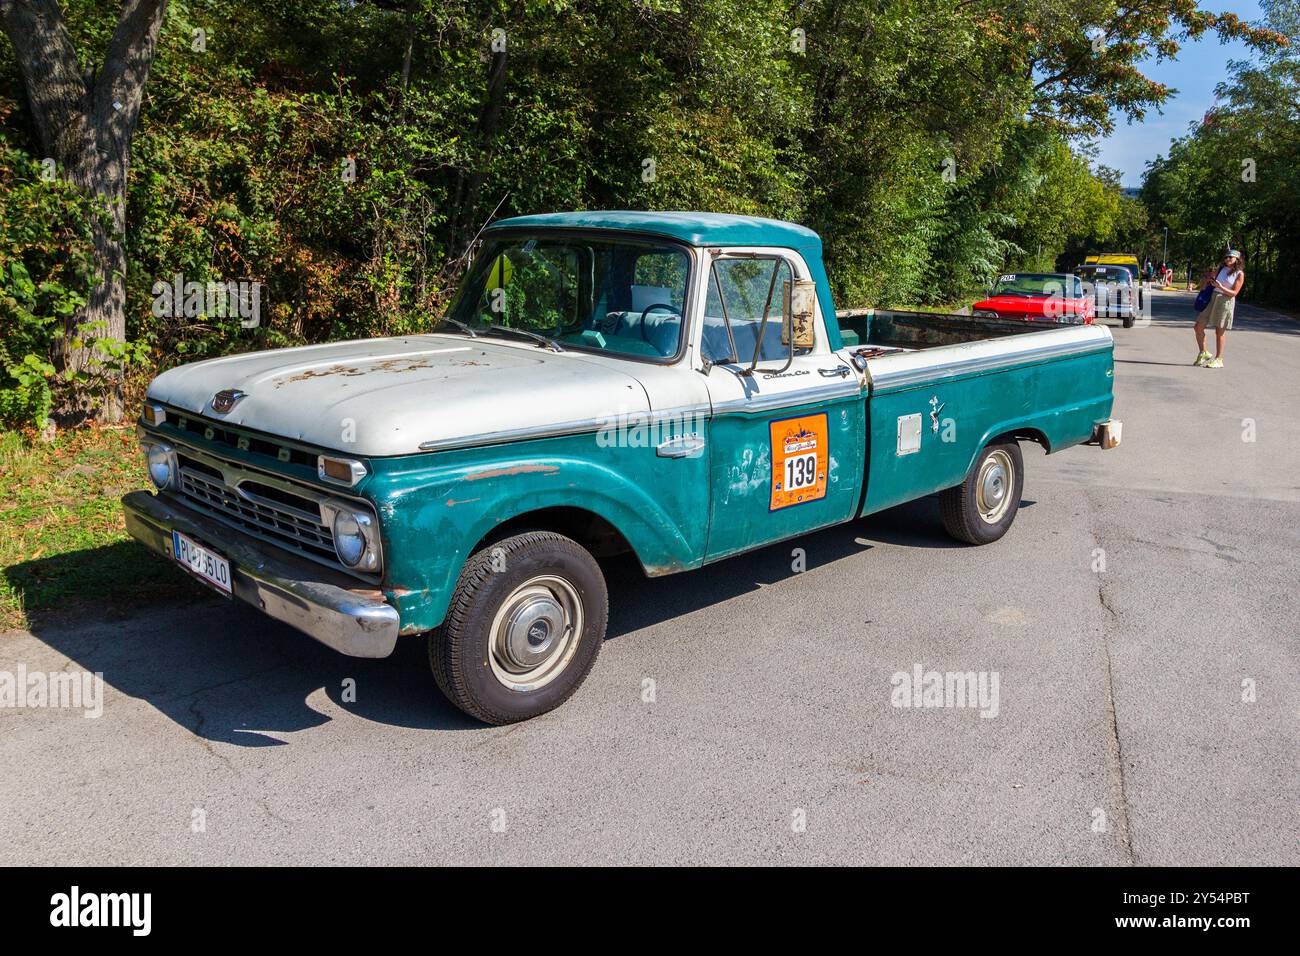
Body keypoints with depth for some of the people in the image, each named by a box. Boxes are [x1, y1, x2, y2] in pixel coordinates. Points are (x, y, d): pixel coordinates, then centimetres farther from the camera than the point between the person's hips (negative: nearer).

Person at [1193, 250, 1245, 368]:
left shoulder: (1240, 274, -4)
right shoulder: (1222, 269, 10)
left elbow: (1234, 293, -10)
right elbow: (1209, 275, 29)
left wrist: (1221, 287, -23)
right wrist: (1208, 278, 6)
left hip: (1226, 301, -6)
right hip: (1213, 298, 6)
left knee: (1220, 331, -1)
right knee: (1199, 326, 3)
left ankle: (1218, 360, 7)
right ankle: (1203, 353, 20)